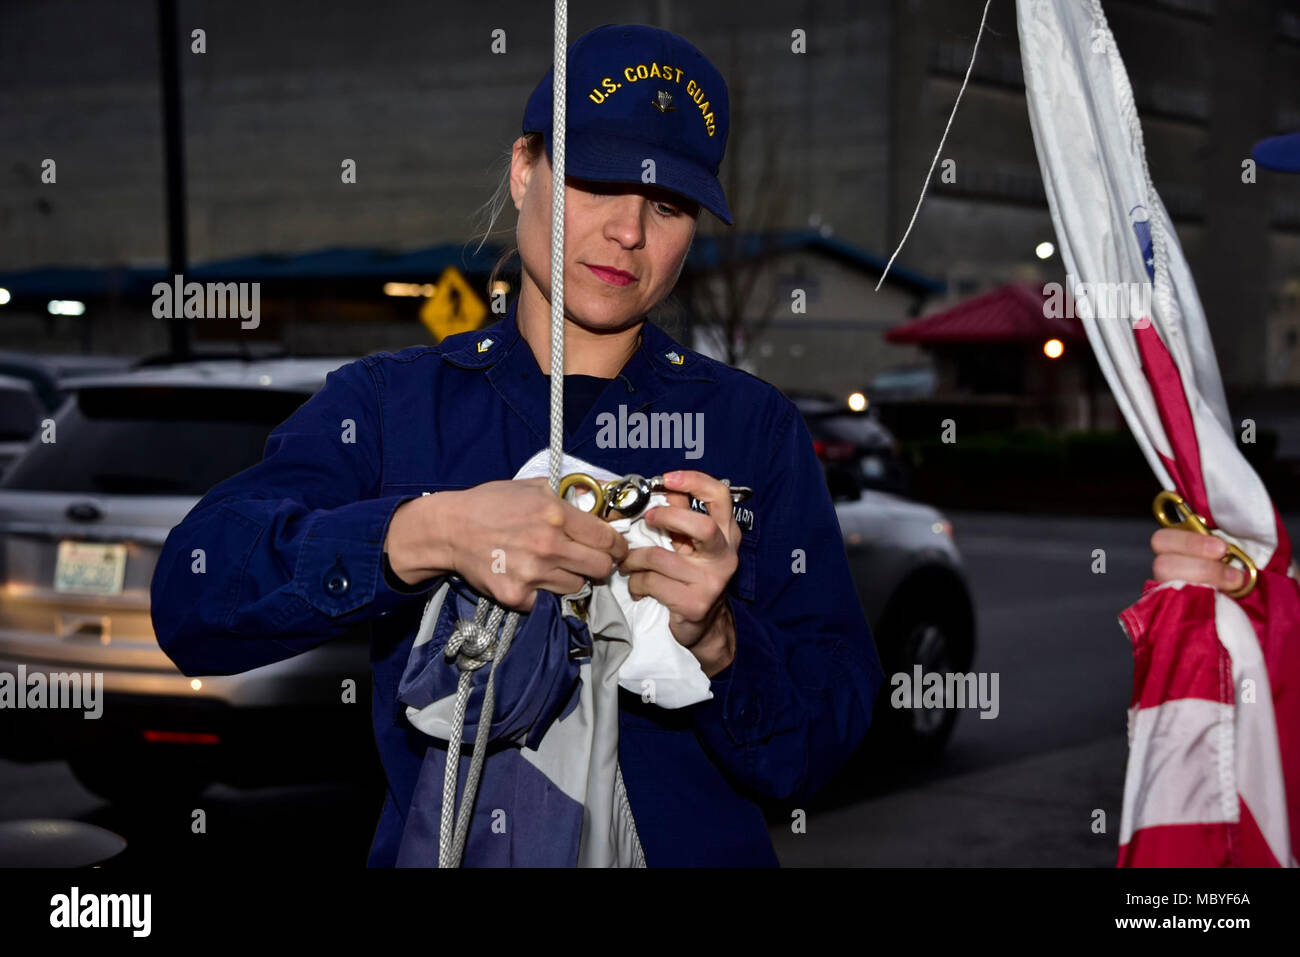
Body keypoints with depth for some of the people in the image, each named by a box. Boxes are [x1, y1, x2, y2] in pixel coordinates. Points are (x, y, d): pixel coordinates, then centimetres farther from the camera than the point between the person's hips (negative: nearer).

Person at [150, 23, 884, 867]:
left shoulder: (757, 427, 7)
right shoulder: (385, 403, 7)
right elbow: (190, 599, -8)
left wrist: (711, 638, -17)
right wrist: (428, 533, -21)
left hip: (695, 849, 0)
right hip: (439, 846, 1)